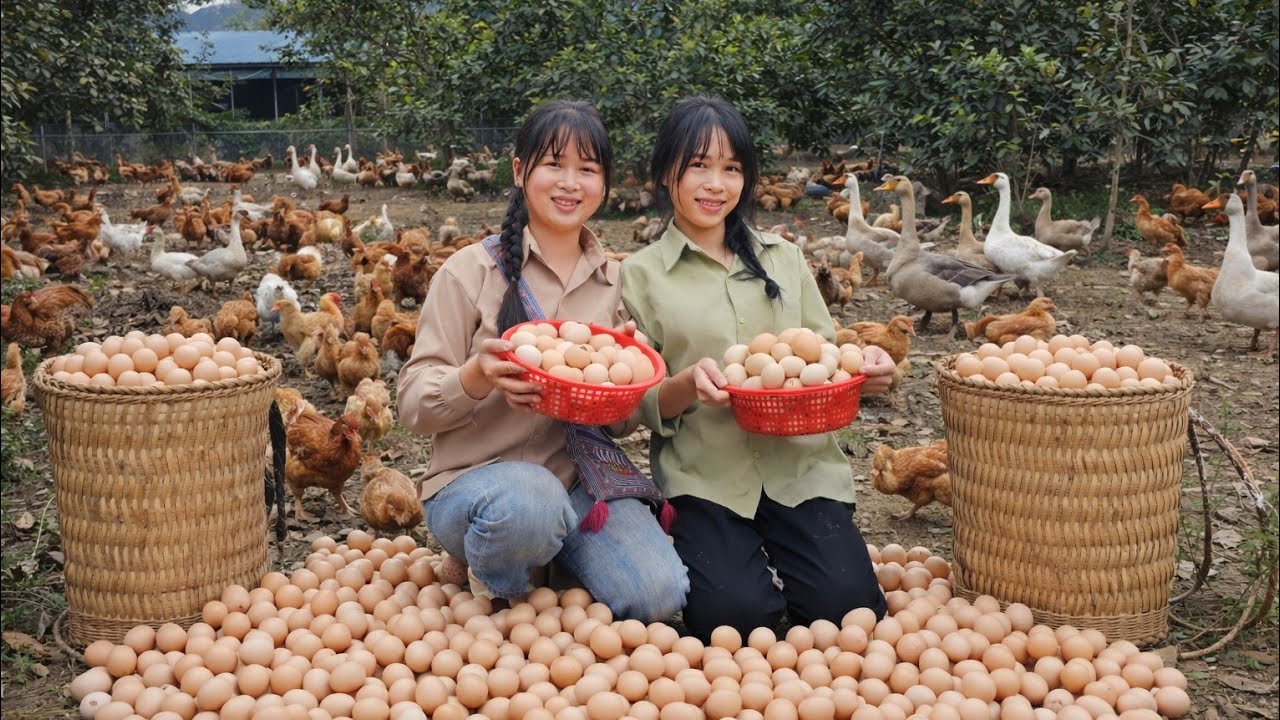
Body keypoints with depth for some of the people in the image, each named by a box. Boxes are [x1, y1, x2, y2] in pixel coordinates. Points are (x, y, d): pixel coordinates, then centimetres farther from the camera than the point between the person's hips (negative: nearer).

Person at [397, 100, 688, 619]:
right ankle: (493, 597, -5)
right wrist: (477, 377, -26)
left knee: (658, 594, -22)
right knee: (529, 501, -39)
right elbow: (413, 404, -6)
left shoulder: (615, 282, 9)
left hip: (583, 481, 4)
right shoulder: (472, 270, -4)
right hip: (474, 479, -3)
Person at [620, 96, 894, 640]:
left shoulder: (782, 258, 14)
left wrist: (862, 370, -9)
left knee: (849, 605, -18)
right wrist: (688, 384, -20)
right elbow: (640, 406, 2)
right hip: (706, 477, -2)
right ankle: (740, 560, 10)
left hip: (801, 466, 2)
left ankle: (774, 556, 13)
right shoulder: (641, 275, 5)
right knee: (734, 615, -24)